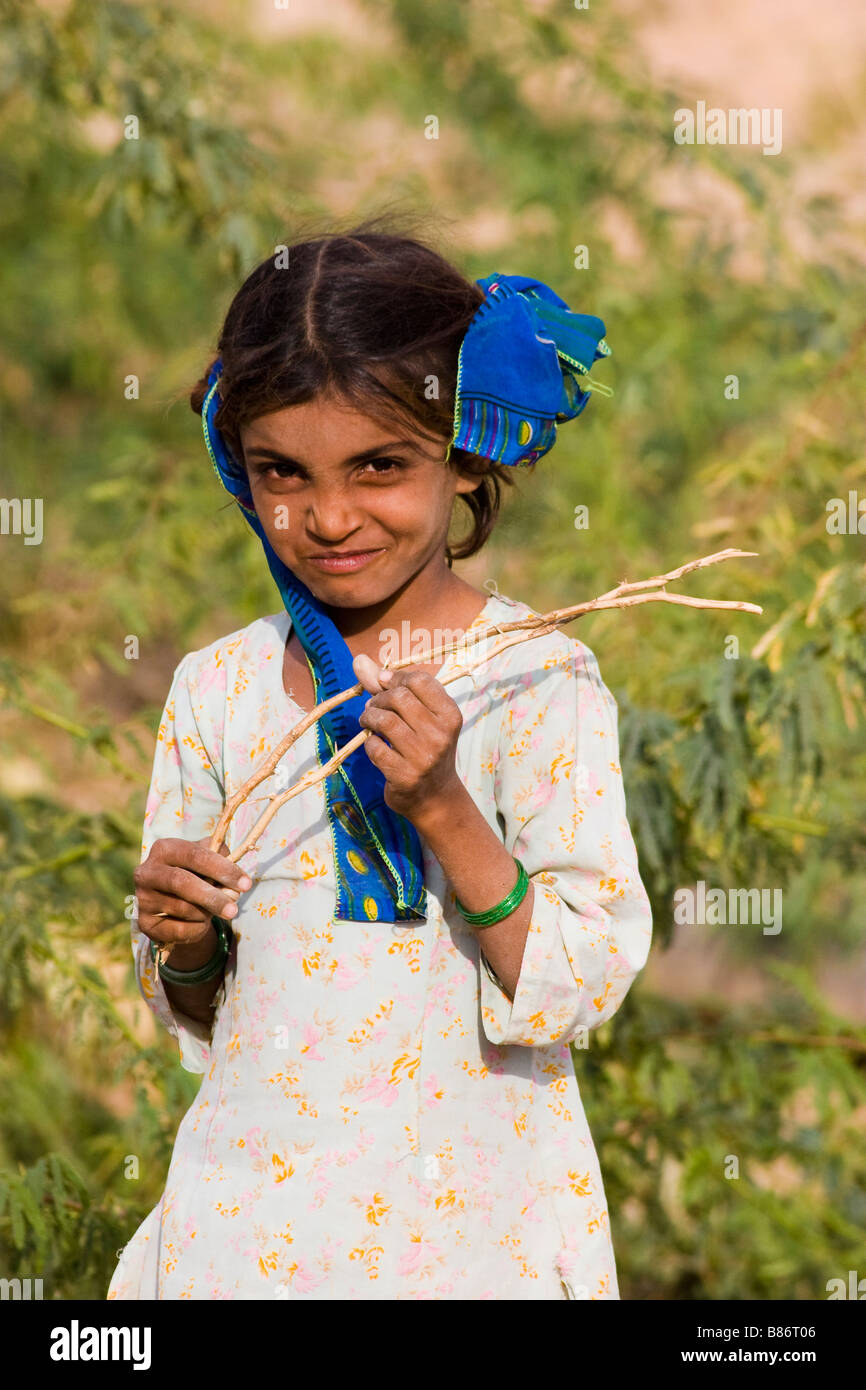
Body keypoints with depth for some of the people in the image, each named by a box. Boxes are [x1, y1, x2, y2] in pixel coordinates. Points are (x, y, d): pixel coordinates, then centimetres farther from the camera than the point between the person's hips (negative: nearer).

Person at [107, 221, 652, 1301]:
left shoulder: (538, 679, -9)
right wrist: (184, 949, -11)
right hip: (254, 1200, 3)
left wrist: (445, 810, -22)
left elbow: (585, 987, -13)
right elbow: (192, 1017, 10)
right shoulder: (216, 688, 1)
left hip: (470, 1208, -3)